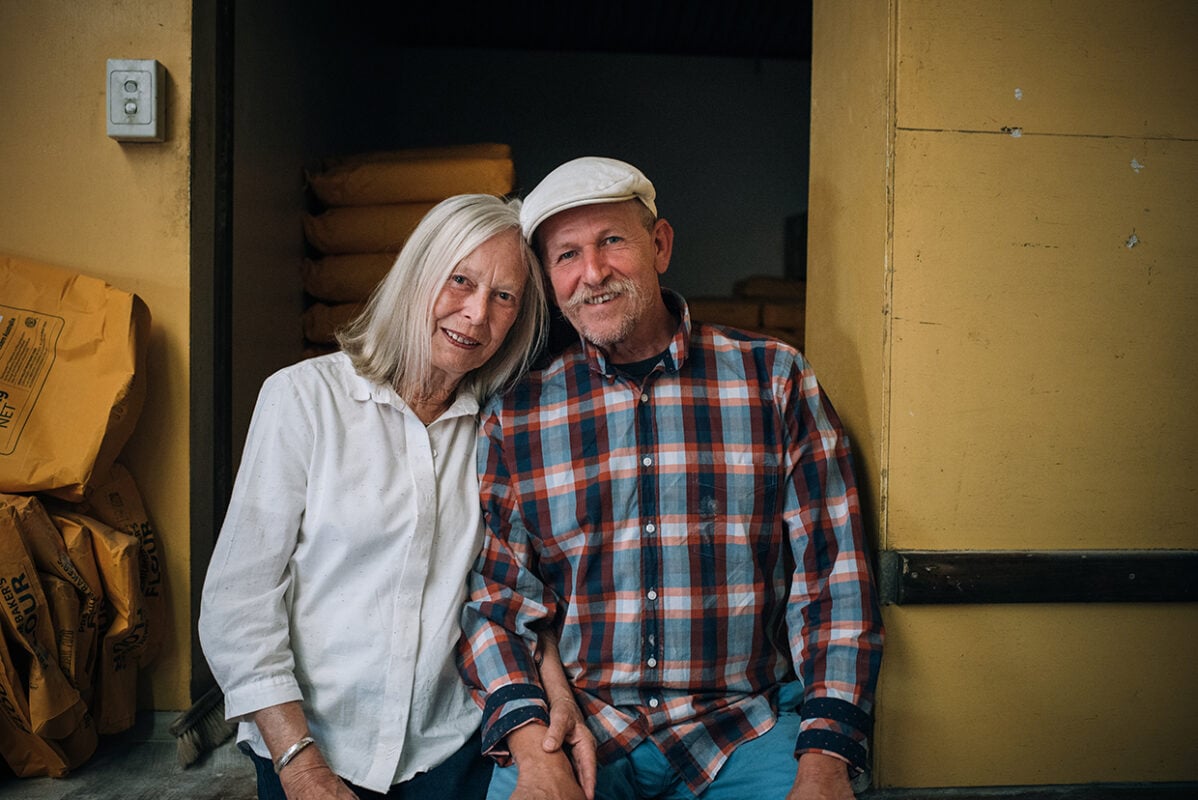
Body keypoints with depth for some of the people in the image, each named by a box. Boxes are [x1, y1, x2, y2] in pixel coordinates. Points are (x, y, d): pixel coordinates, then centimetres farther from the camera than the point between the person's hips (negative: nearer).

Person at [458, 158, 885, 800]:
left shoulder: (774, 379, 1)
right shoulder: (512, 417, 3)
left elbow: (833, 578, -2)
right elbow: (495, 596, 1)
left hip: (742, 731, 1)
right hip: (572, 728, 0)